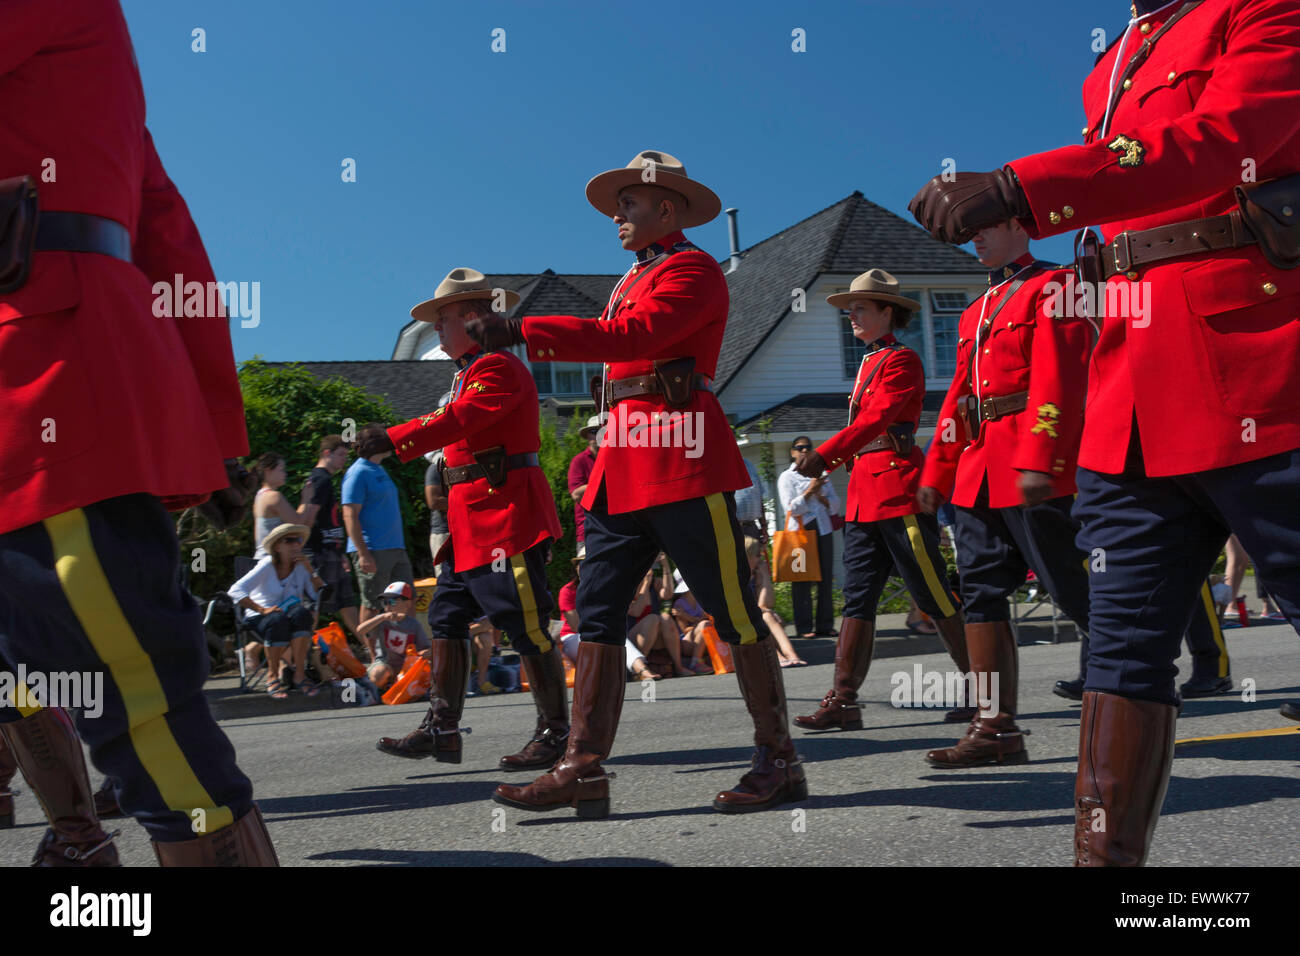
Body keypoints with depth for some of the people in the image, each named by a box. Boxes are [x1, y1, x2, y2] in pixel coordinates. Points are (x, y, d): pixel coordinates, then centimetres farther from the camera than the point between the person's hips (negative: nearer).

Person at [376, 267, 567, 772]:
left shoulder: (498, 367, -12)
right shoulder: (468, 372, 21)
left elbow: (455, 421, -25)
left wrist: (390, 442, -27)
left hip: (507, 517, -10)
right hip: (470, 522, 11)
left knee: (527, 627, -4)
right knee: (447, 620, 9)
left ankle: (555, 733, 6)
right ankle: (442, 730, 13)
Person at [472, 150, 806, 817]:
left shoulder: (693, 269, -3)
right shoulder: (631, 280, 25)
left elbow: (629, 336, -18)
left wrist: (523, 332, -21)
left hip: (682, 461, -9)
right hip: (624, 464, 9)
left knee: (732, 610, -3)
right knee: (597, 610, 2)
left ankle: (778, 761, 7)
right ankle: (584, 768, 4)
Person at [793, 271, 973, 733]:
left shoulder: (901, 360, -7)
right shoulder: (869, 364, 19)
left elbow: (876, 418, -20)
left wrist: (824, 454, -30)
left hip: (898, 492, -9)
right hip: (864, 496, 9)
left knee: (936, 597, -2)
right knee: (857, 598, 3)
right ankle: (843, 700, 3)